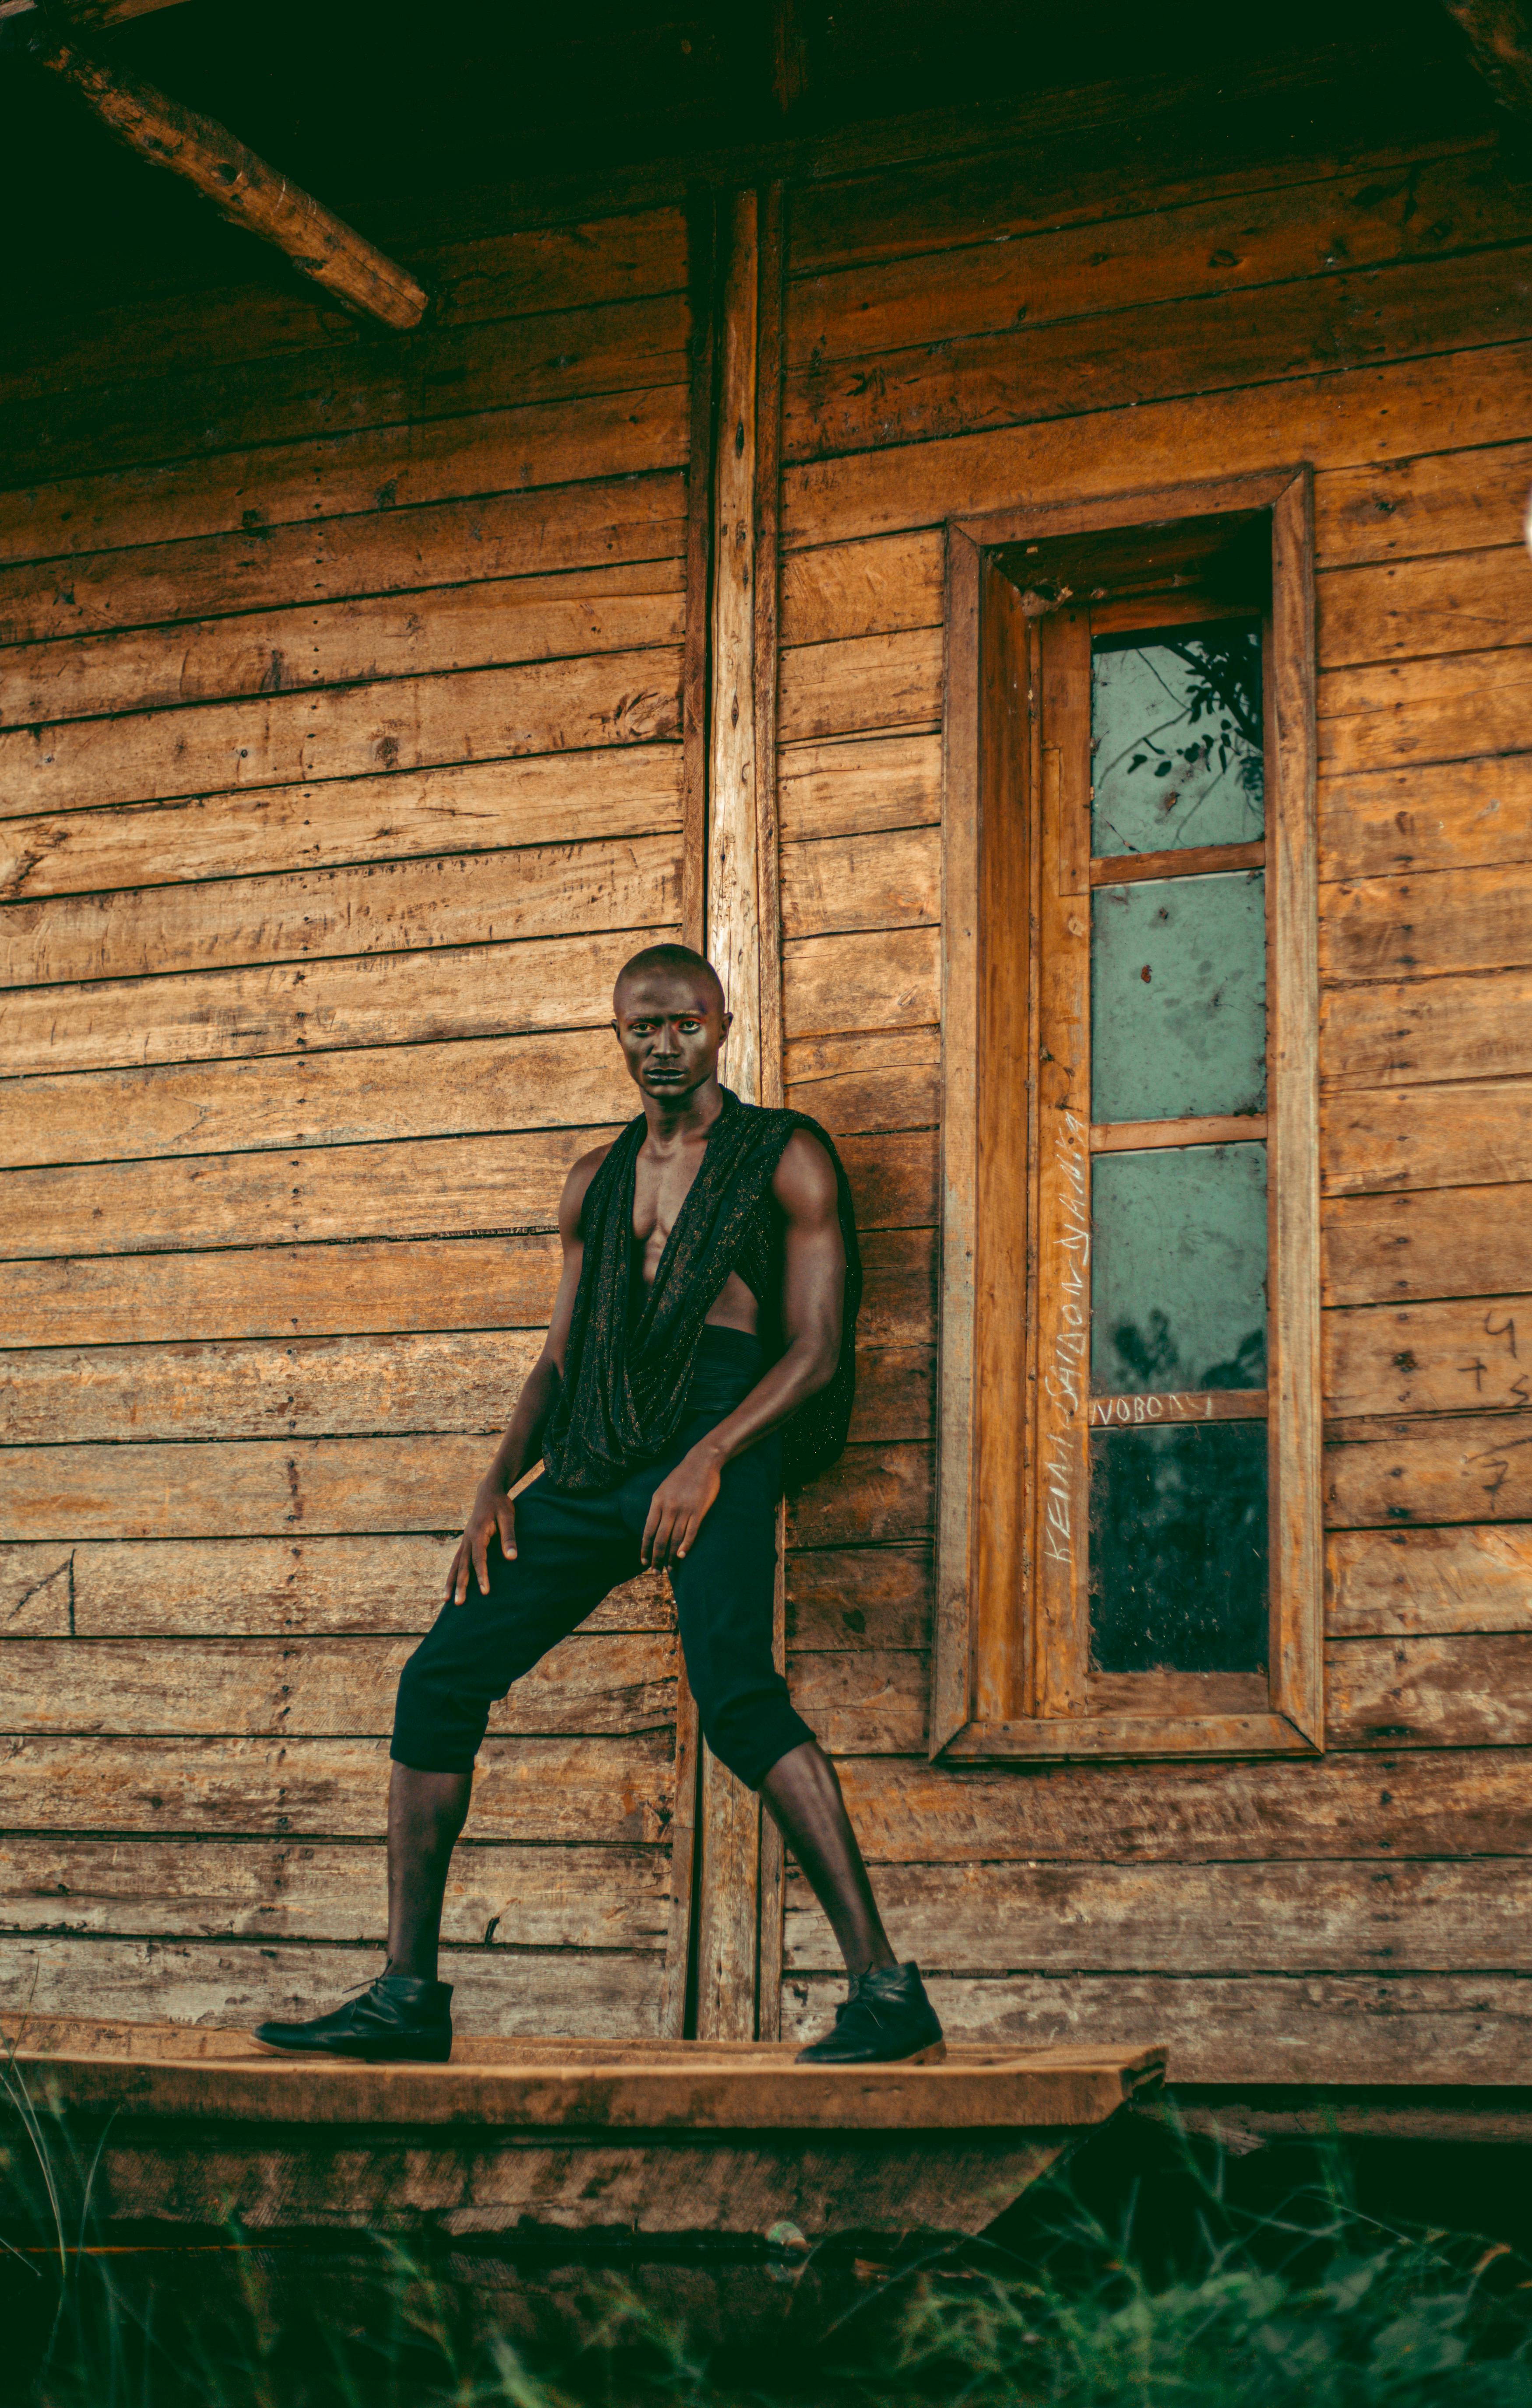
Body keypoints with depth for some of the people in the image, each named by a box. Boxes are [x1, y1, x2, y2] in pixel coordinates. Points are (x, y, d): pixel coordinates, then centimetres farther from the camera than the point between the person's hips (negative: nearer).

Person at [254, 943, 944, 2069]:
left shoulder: (785, 1158, 5)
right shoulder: (597, 1178, 23)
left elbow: (816, 1349, -3)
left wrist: (710, 1459, -18)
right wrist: (501, 1483, 8)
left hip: (721, 1437, -6)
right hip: (594, 1460, 7)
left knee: (736, 1692, -28)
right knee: (440, 1679, 0)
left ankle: (885, 1988, -29)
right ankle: (407, 1996, 9)